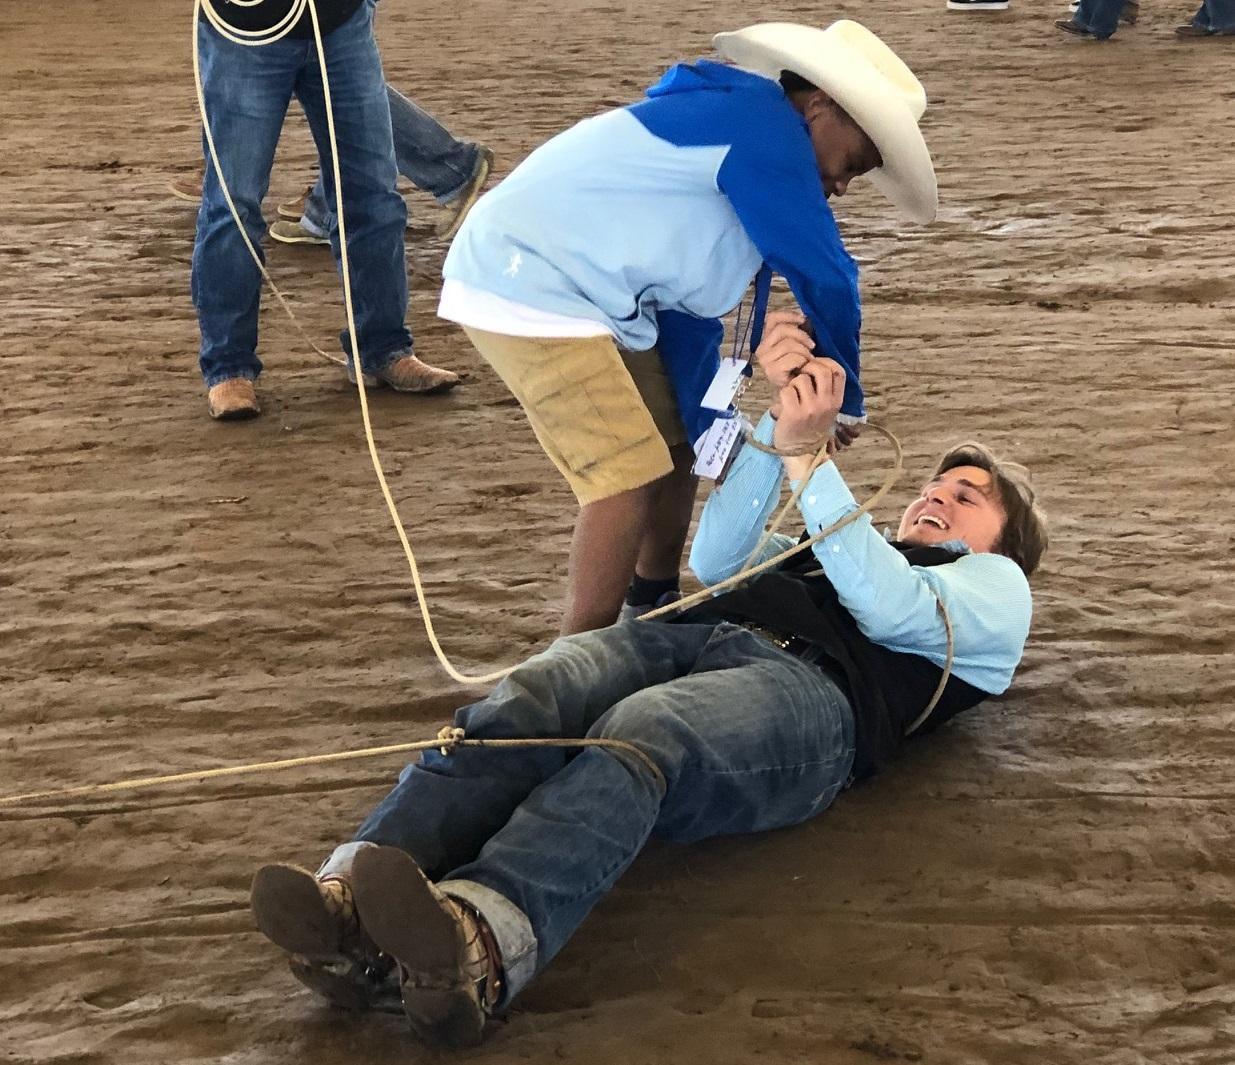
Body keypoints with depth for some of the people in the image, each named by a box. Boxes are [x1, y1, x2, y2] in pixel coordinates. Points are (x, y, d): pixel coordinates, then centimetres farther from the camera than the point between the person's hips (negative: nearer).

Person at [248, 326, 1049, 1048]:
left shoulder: (995, 588, 28)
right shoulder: (818, 551, 45)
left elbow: (892, 607, 5)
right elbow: (715, 561, 25)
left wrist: (807, 452, -1)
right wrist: (779, 422, 16)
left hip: (808, 685, -5)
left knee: (637, 738, -39)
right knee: (524, 703, -30)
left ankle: (477, 950, -64)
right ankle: (354, 908, -52)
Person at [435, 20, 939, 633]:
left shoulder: (735, 131, 15)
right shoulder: (765, 128, -15)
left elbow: (690, 311, 16)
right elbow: (826, 278, -14)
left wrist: (711, 434, 13)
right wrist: (844, 399, 0)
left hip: (578, 286, 11)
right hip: (527, 288, -11)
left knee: (678, 439, 18)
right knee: (631, 476, -12)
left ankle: (655, 614, 32)